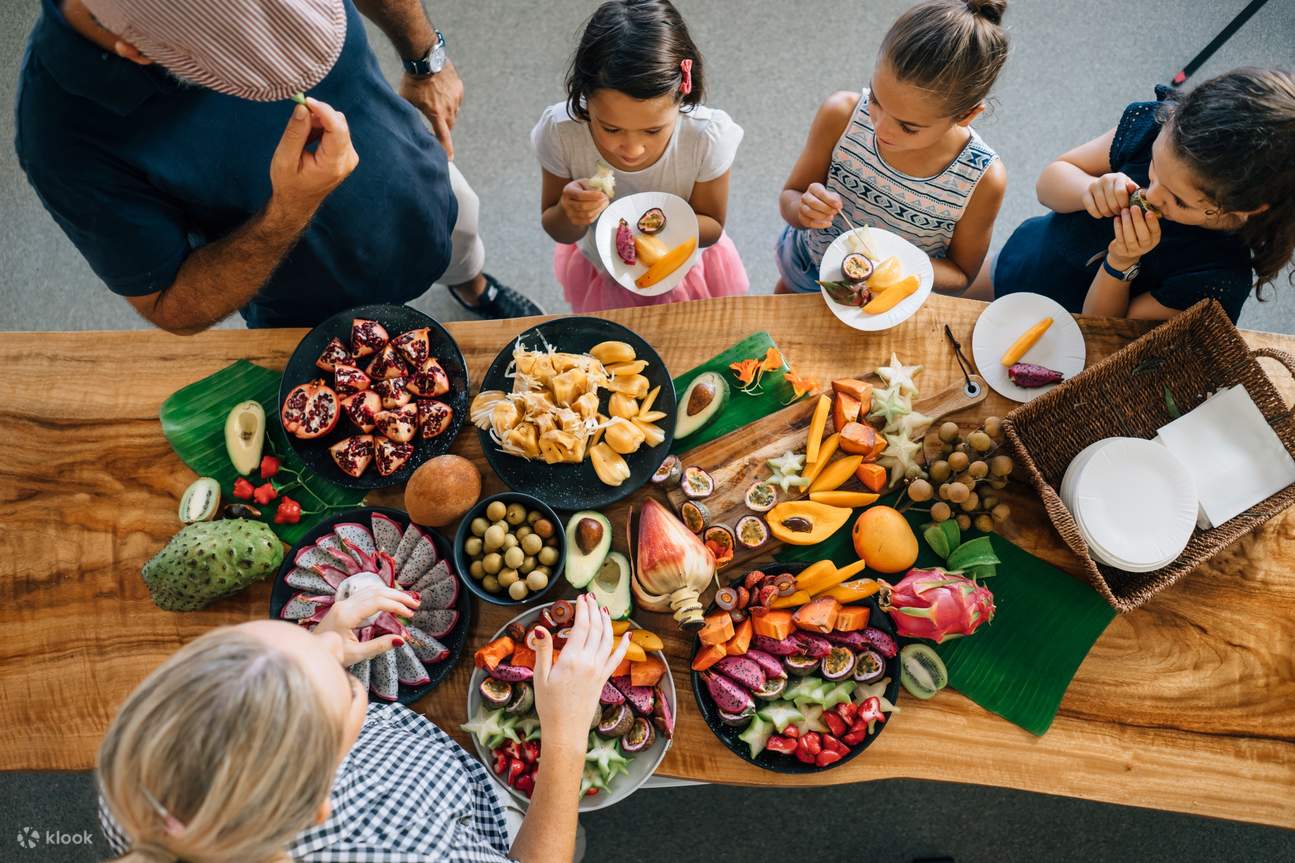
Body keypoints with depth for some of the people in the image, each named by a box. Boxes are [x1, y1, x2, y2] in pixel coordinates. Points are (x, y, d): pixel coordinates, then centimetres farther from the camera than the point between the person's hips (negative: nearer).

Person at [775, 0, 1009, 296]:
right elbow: (790, 197, -15)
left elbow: (961, 274, -16)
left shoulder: (983, 180, -32)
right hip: (806, 271, 2)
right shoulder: (841, 115, -31)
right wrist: (803, 210, -40)